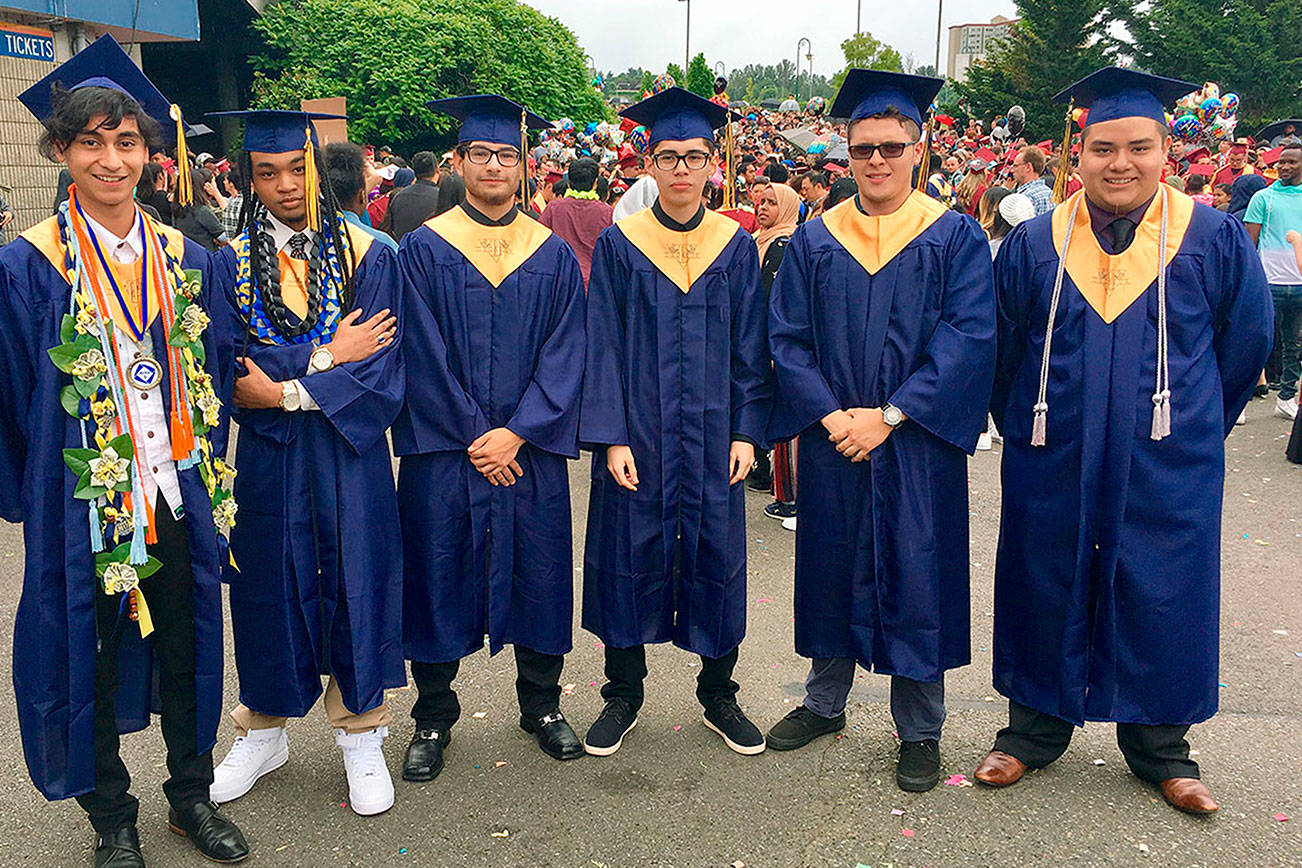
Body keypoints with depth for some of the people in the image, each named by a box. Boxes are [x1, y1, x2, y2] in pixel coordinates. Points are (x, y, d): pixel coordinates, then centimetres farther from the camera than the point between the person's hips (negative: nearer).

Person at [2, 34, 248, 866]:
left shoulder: (188, 260, 4)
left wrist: (210, 479, 7)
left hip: (179, 502, 3)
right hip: (81, 507, -3)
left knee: (187, 648, 14)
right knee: (90, 659, 10)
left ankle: (192, 793, 35)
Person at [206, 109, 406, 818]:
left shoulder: (366, 255, -1)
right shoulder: (231, 263, 3)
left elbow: (379, 367, -10)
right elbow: (229, 366, -7)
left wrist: (287, 390, -16)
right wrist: (324, 356, -13)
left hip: (348, 449, -1)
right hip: (267, 458, 1)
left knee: (354, 576, 5)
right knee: (271, 585, 10)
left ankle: (360, 732, 21)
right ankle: (264, 730, 29)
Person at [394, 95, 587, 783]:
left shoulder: (553, 255, 5)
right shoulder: (423, 249, 0)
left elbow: (564, 356, -1)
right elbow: (423, 356, -5)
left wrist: (516, 433, -12)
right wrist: (474, 435, -12)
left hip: (531, 449, 2)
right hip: (444, 448, -1)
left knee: (539, 573, 8)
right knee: (440, 574, 5)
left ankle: (541, 706, 28)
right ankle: (433, 719, 23)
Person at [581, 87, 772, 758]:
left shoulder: (736, 245, 4)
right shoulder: (619, 244, 0)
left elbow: (750, 346, 4)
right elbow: (604, 345, -3)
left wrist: (747, 431, -3)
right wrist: (611, 437, -10)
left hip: (713, 434, 1)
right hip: (638, 433, -1)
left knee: (717, 557, 7)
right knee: (631, 554, 6)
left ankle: (718, 695, 26)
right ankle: (624, 694, 24)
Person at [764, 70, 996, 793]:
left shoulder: (956, 238, -2)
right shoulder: (814, 241, 5)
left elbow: (969, 339, -10)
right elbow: (787, 338, 1)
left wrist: (888, 415, -17)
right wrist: (830, 414, -13)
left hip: (918, 444, -2)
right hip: (831, 441, 2)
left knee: (916, 577, 4)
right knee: (832, 568, 12)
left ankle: (921, 731, 20)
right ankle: (826, 702, 31)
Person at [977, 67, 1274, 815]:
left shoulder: (1215, 240, -3)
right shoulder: (1034, 244, -1)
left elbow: (1247, 343, 7)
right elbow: (1002, 348, 8)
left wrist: (1194, 427, 10)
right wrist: (1023, 426, 9)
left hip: (1168, 470, 0)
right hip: (1054, 465, 1)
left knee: (1161, 599, 9)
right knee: (1048, 592, 10)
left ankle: (1159, 745, 28)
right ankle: (1037, 725, 29)